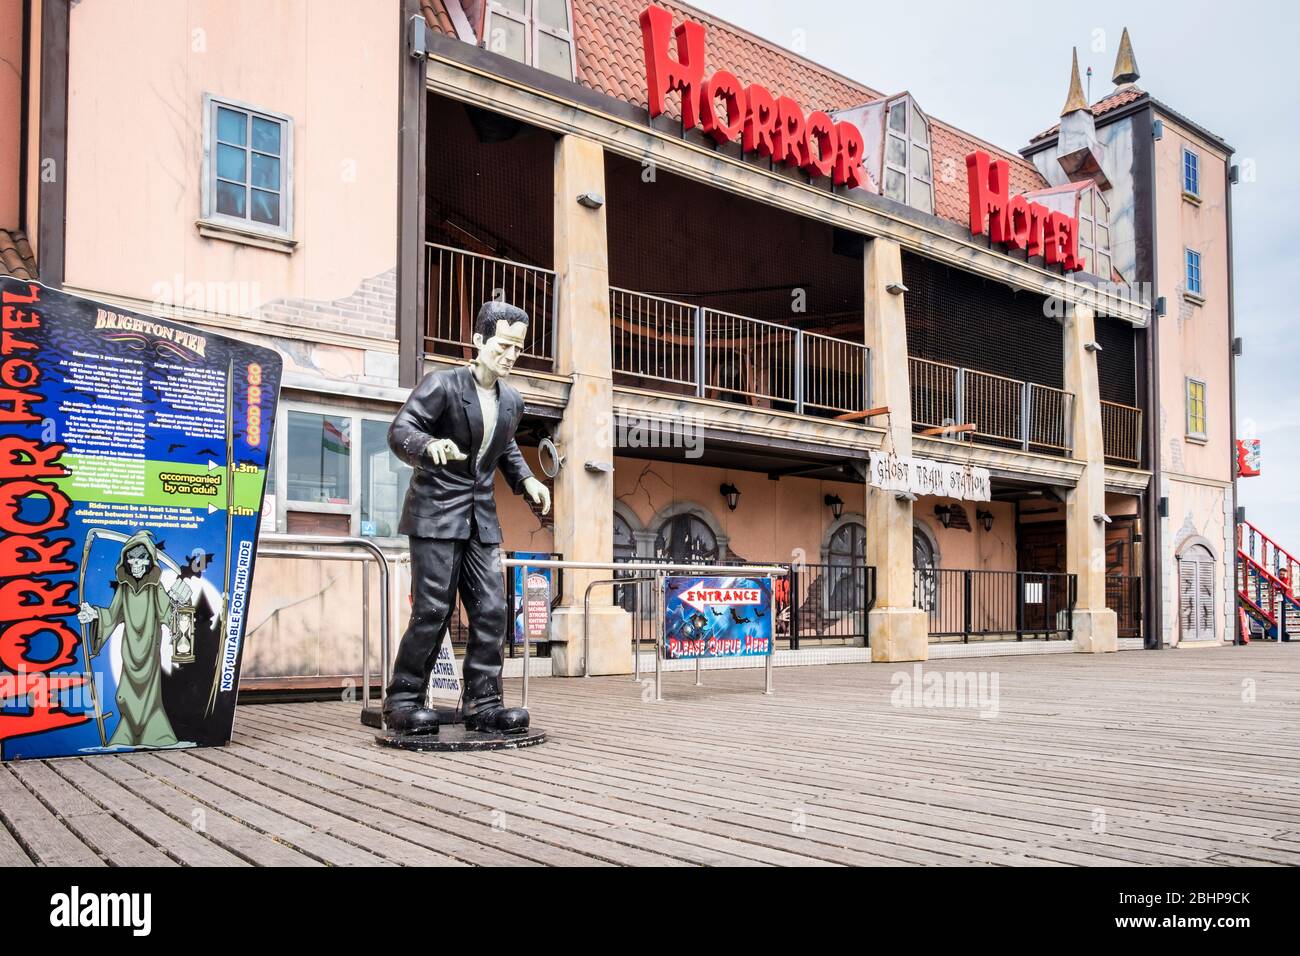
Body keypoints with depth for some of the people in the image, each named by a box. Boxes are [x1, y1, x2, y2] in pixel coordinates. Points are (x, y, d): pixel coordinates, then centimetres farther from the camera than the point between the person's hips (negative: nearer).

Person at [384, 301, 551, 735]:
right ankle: (402, 701, 6)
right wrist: (430, 445, -37)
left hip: (481, 519, 6)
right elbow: (399, 431, -16)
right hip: (436, 512, -6)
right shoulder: (441, 384, -9)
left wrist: (525, 479, 11)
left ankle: (483, 703, 9)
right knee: (432, 609, -7)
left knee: (491, 610, 1)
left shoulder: (512, 402, 10)